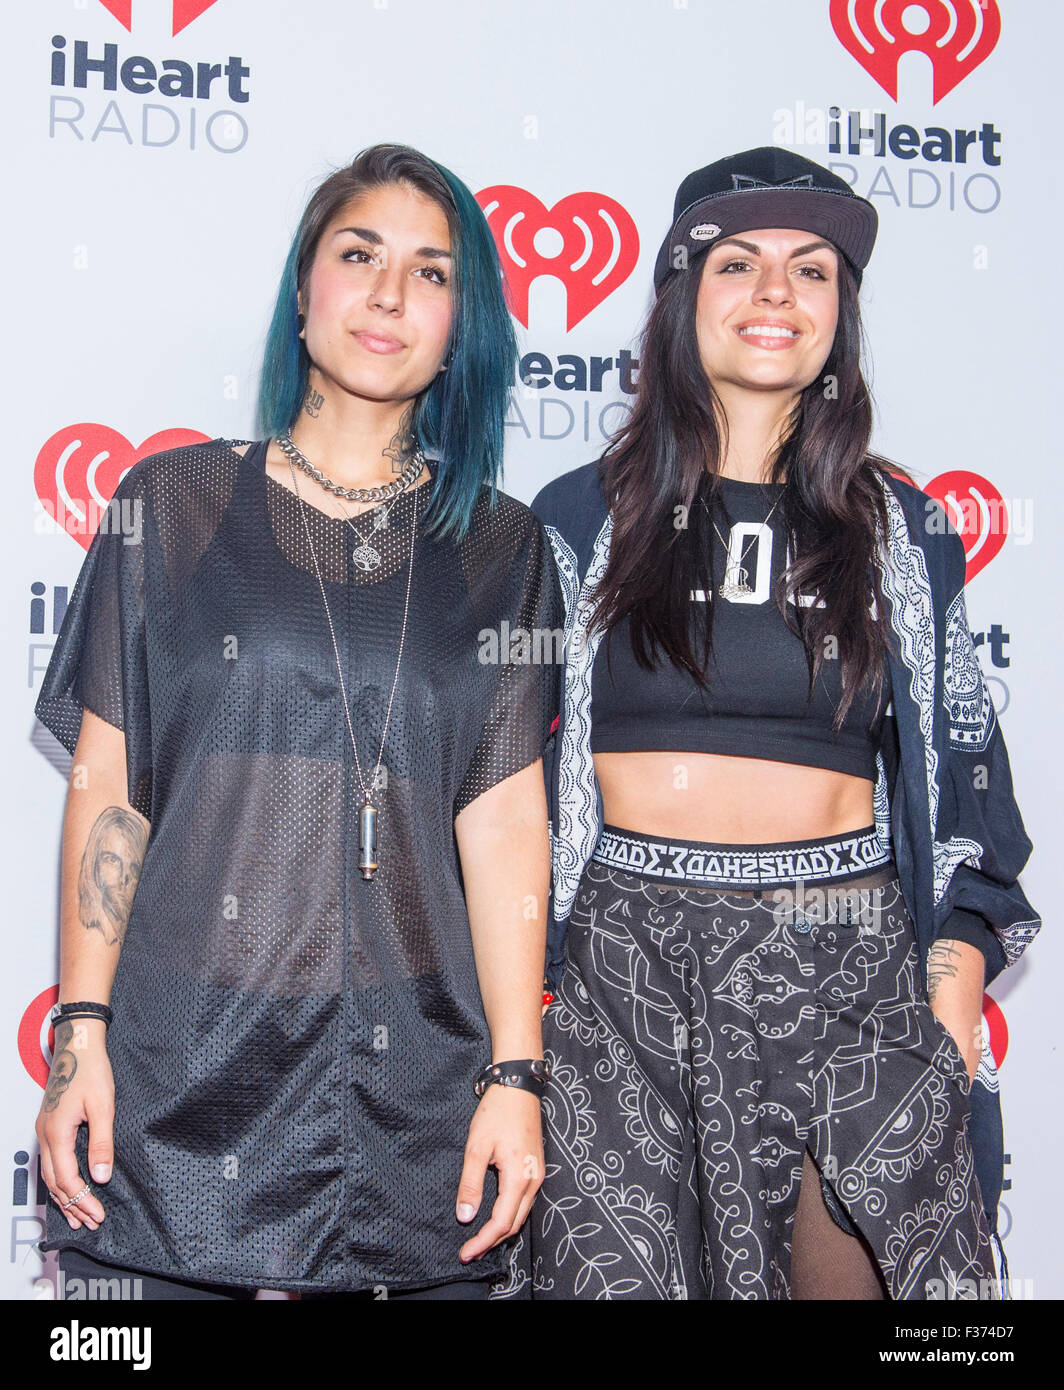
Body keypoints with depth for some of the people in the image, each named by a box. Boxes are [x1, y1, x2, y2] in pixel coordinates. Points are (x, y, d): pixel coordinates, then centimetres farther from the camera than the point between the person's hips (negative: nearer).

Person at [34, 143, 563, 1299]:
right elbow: (107, 786, 2)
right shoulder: (173, 503, 4)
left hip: (417, 1075, 1)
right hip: (185, 1067, -1)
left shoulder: (500, 549, 7)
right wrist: (81, 1034, -3)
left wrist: (515, 1074, -5)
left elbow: (505, 819, 0)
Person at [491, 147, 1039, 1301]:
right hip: (622, 956, -1)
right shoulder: (583, 518, 6)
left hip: (845, 958, 1)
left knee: (855, 1265, 2)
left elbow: (957, 765, 13)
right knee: (615, 1268, 2)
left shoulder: (900, 531, 10)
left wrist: (959, 960, 3)